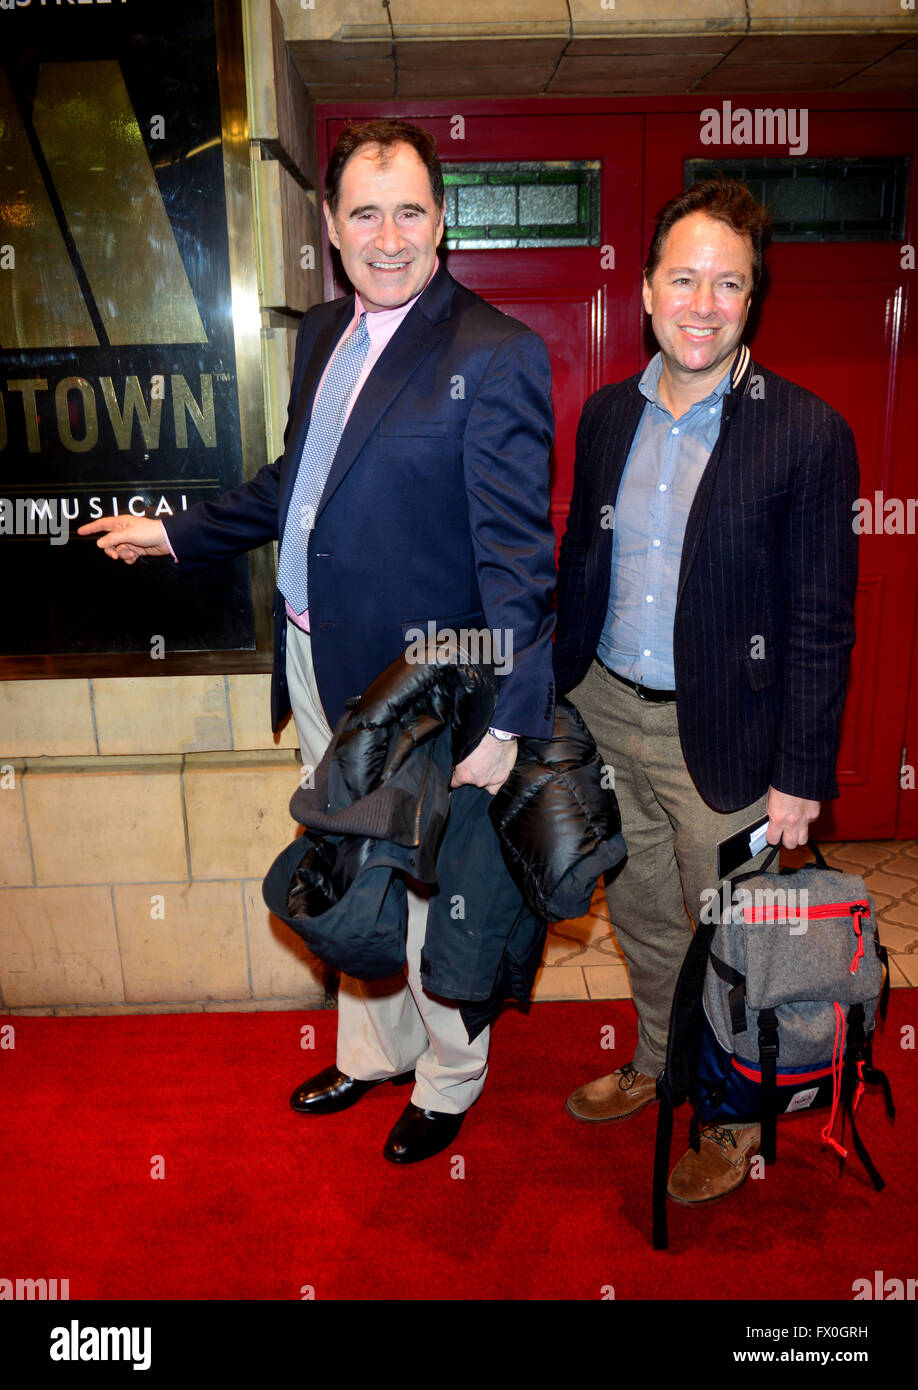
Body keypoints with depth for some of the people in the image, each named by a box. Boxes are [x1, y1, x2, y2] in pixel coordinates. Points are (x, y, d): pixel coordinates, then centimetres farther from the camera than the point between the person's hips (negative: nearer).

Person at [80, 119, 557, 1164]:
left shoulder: (495, 354, -16)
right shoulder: (323, 332, 8)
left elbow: (518, 552, -20)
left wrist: (504, 721, -25)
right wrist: (177, 533, 23)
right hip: (317, 664, 8)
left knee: (428, 894, 12)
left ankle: (448, 1082, 39)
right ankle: (372, 1050, 47)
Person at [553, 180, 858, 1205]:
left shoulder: (807, 435, -13)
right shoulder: (607, 414, 3)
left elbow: (821, 623, -12)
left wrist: (801, 776, -12)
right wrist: (556, 696, 11)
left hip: (719, 735, -5)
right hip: (605, 713, 5)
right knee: (641, 915, 22)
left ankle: (737, 1115, 40)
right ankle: (656, 1065, 49)